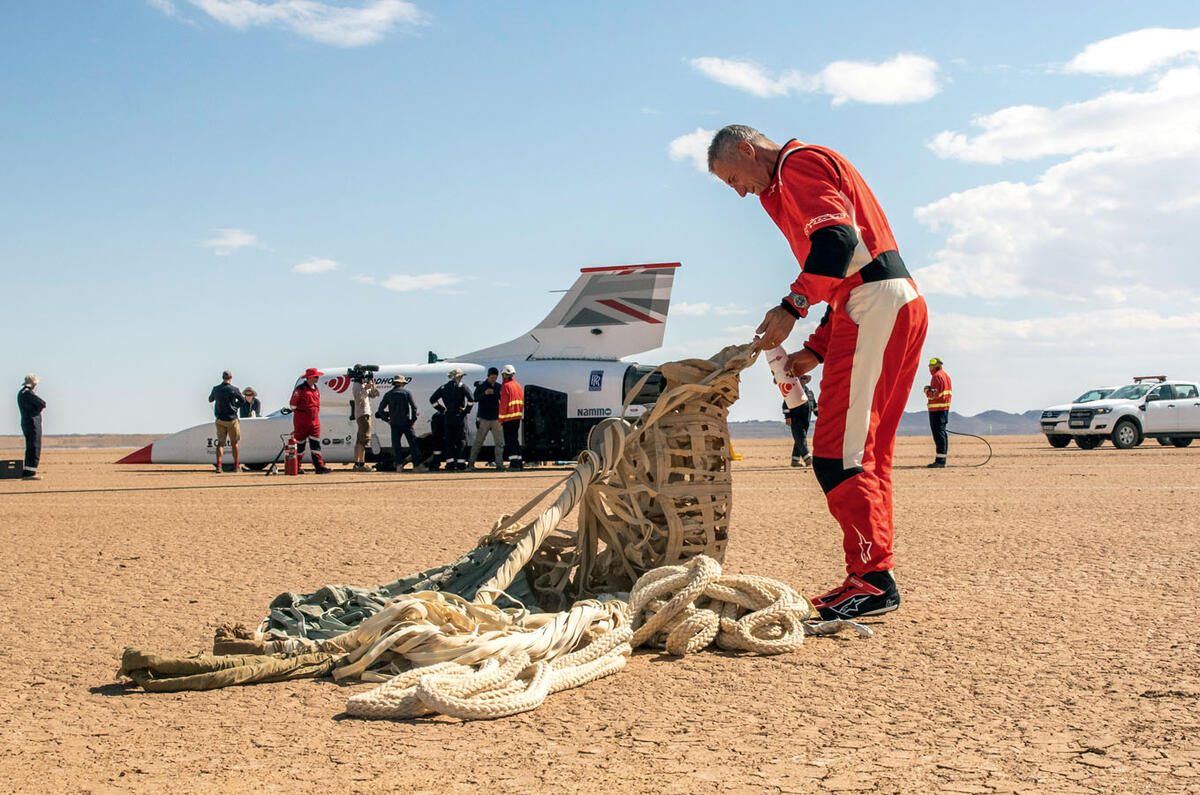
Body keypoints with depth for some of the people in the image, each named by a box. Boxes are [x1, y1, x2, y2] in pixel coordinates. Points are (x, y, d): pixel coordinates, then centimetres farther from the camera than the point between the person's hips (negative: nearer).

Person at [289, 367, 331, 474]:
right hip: (301, 420, -6)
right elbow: (292, 405, -5)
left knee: (316, 443, -3)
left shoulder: (316, 390, 14)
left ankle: (319, 466, -9)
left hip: (314, 420, 6)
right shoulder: (300, 389, -9)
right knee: (300, 443, 2)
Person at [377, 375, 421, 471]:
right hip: (406, 422, -2)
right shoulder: (406, 392, 1)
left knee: (396, 445, 3)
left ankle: (398, 464, -6)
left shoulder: (388, 394, 8)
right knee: (413, 443, 4)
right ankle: (416, 464, 3)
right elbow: (414, 406, -6)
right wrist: (413, 419, 0)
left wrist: (386, 420, 12)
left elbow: (381, 408, 6)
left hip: (394, 423, 2)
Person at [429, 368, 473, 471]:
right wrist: (466, 410, -7)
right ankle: (460, 462, -3)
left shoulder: (443, 387, 9)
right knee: (460, 441, 1)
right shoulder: (462, 387, -4)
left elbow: (432, 399, 8)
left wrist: (442, 409, 9)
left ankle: (450, 462, 3)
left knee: (449, 441, 7)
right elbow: (470, 399, -19)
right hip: (460, 417, -3)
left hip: (448, 418, 3)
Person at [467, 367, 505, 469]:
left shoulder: (499, 387, 10)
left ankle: (499, 463, 2)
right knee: (478, 441, 1)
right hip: (483, 419, -3)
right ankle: (471, 463, 9)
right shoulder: (481, 386, 1)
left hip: (495, 418, 3)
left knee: (499, 442, -2)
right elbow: (475, 398, -5)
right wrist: (484, 394, -21)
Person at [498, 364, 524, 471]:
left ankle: (514, 463, -11)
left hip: (508, 418, -7)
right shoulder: (519, 386, 13)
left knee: (509, 441, -5)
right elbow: (522, 403, 16)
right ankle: (520, 462, 14)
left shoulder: (506, 386, -10)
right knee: (516, 440, 15)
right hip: (518, 417, 7)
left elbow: (503, 404, -13)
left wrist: (500, 420, -10)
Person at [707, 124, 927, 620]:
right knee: (866, 454, 10)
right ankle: (871, 580, 11)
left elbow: (838, 238, -19)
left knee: (837, 452, -13)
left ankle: (872, 578, -14)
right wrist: (816, 350, 20)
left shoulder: (800, 162, 0)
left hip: (875, 308, -11)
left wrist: (792, 307, -22)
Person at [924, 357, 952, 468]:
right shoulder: (946, 376, 18)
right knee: (942, 432, 12)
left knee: (938, 434, -11)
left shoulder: (936, 376, -12)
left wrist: (926, 390, -2)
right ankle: (942, 460, 14)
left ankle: (940, 460, -14)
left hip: (936, 409, -10)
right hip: (945, 408, 10)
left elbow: (934, 394, -19)